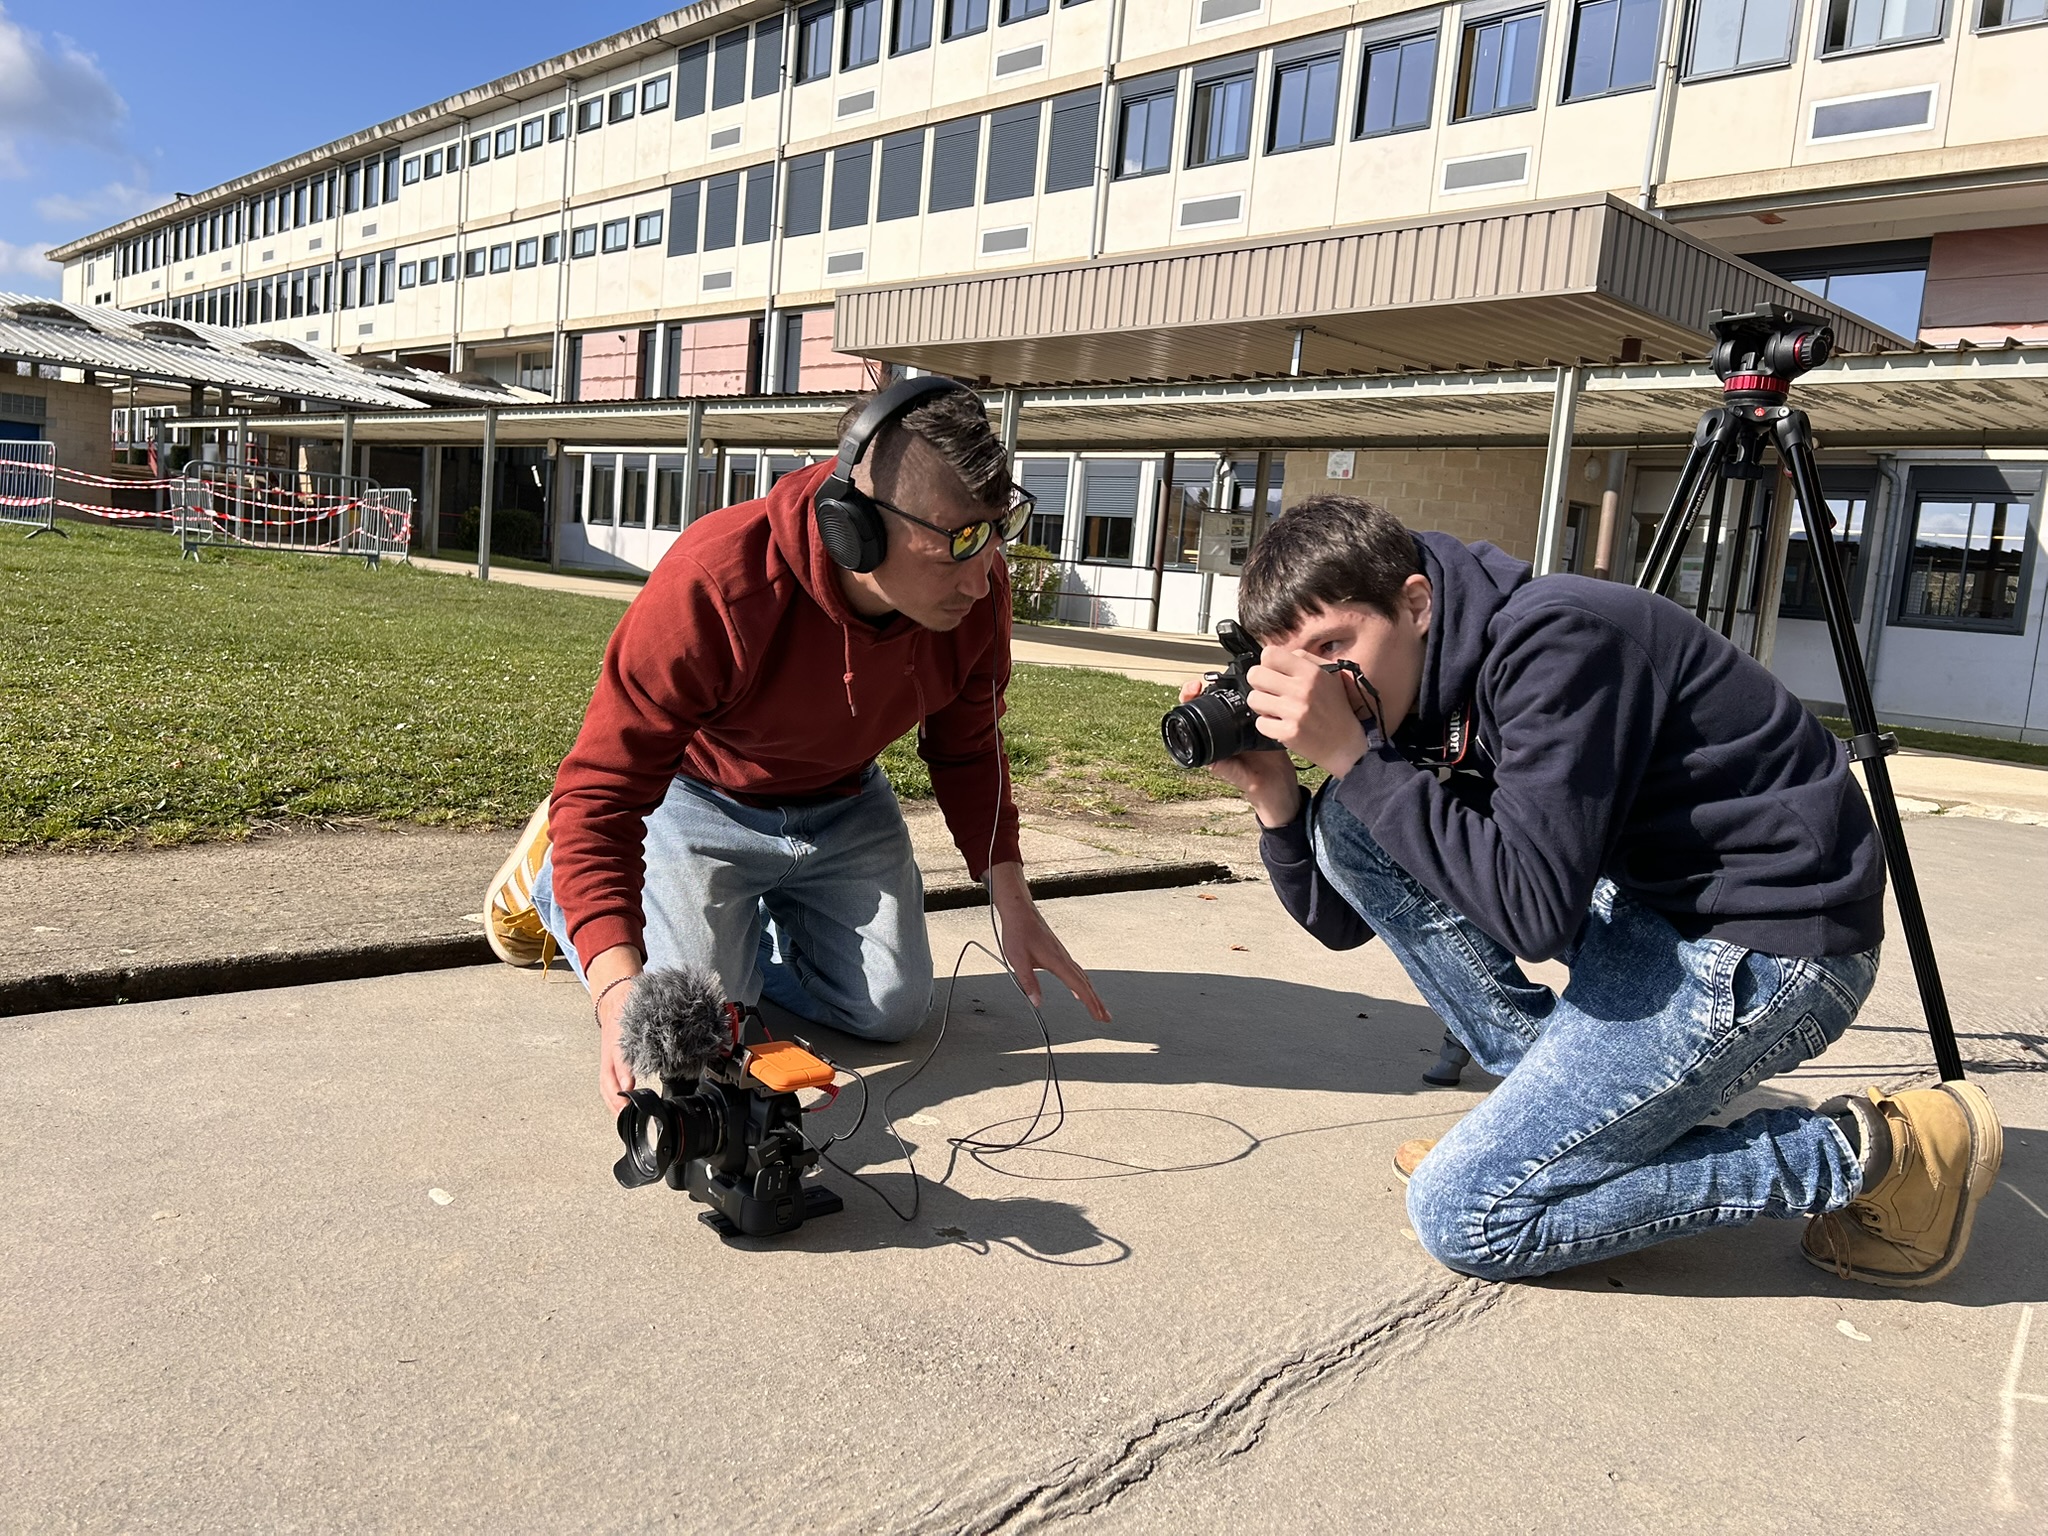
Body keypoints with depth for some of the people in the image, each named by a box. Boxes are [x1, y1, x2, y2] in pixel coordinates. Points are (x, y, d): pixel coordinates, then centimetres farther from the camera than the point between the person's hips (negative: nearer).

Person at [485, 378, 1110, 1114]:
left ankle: (749, 920, 29)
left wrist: (1014, 906, -6)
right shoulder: (713, 584, -39)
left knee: (892, 1012, 2)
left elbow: (967, 748, -2)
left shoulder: (976, 590, -22)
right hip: (702, 801, -4)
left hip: (845, 804, 5)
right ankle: (555, 870, 16)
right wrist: (619, 989, -49)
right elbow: (603, 787, -36)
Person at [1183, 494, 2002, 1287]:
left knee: (1460, 1215, -12)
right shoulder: (1419, 695, 3)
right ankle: (1552, 1088, 6)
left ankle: (1871, 1151, -2)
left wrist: (1356, 758, -26)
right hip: (1643, 902, 9)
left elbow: (1537, 910, -29)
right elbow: (1345, 921, 8)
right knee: (1351, 823, 1)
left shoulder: (1557, 639, -22)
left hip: (1769, 941, -9)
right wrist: (1276, 799, -10)